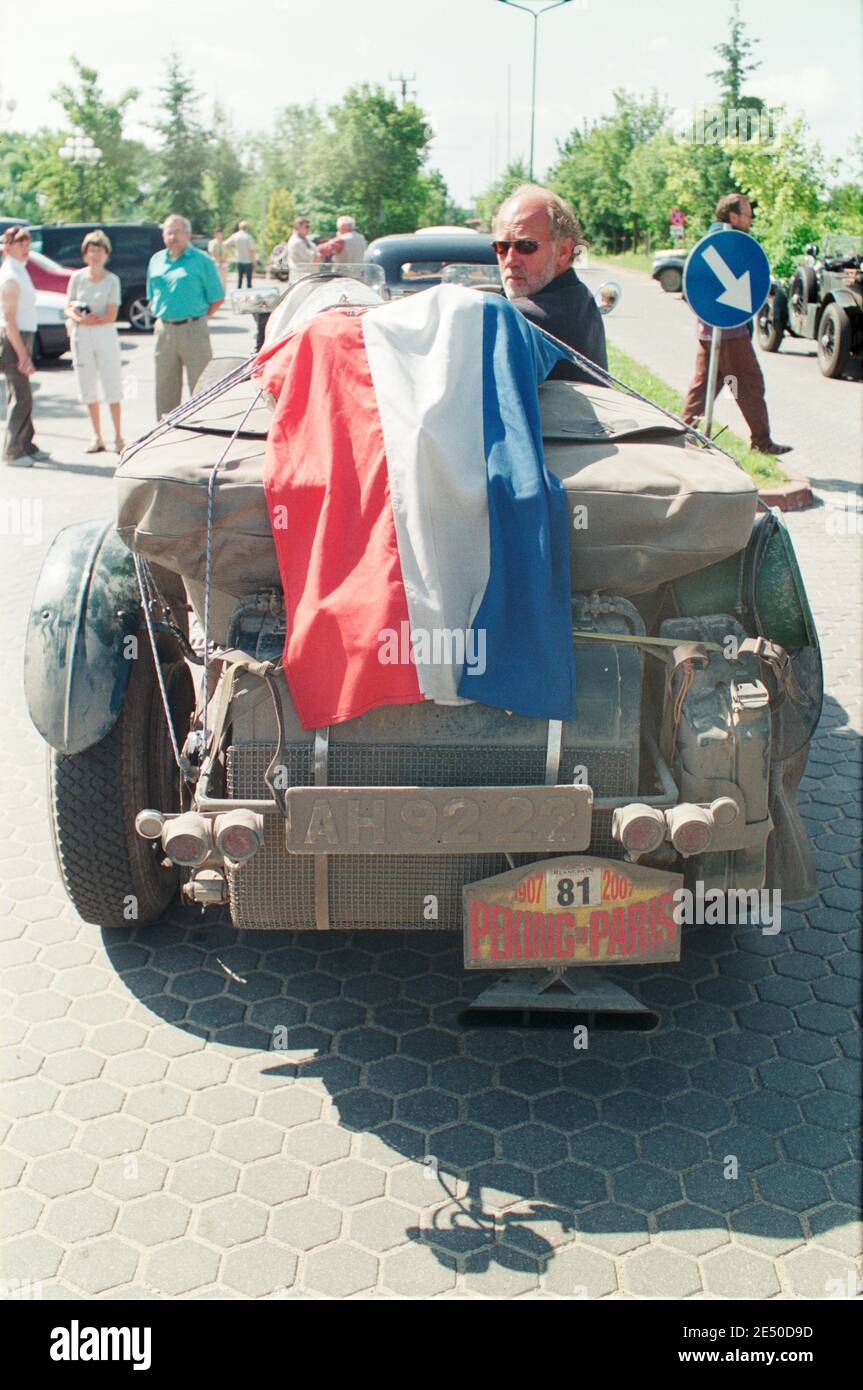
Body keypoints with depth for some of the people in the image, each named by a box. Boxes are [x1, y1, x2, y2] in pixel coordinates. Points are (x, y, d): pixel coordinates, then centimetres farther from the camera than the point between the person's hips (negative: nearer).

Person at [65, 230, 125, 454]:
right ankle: (97, 437, 14)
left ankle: (118, 436, 5)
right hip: (81, 336, 3)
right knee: (88, 387, 6)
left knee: (112, 387, -2)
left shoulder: (112, 280, -3)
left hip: (105, 335, -3)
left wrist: (90, 319, -19)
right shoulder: (77, 277, 3)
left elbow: (111, 316, -8)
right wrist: (78, 317, -16)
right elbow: (68, 309, 4)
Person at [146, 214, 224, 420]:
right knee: (165, 386, 11)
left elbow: (217, 298, -2)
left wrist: (198, 318, -4)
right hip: (164, 331, 5)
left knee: (200, 384, -4)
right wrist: (161, 317, 10)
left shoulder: (201, 260, -3)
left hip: (193, 330, -5)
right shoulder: (156, 260, 12)